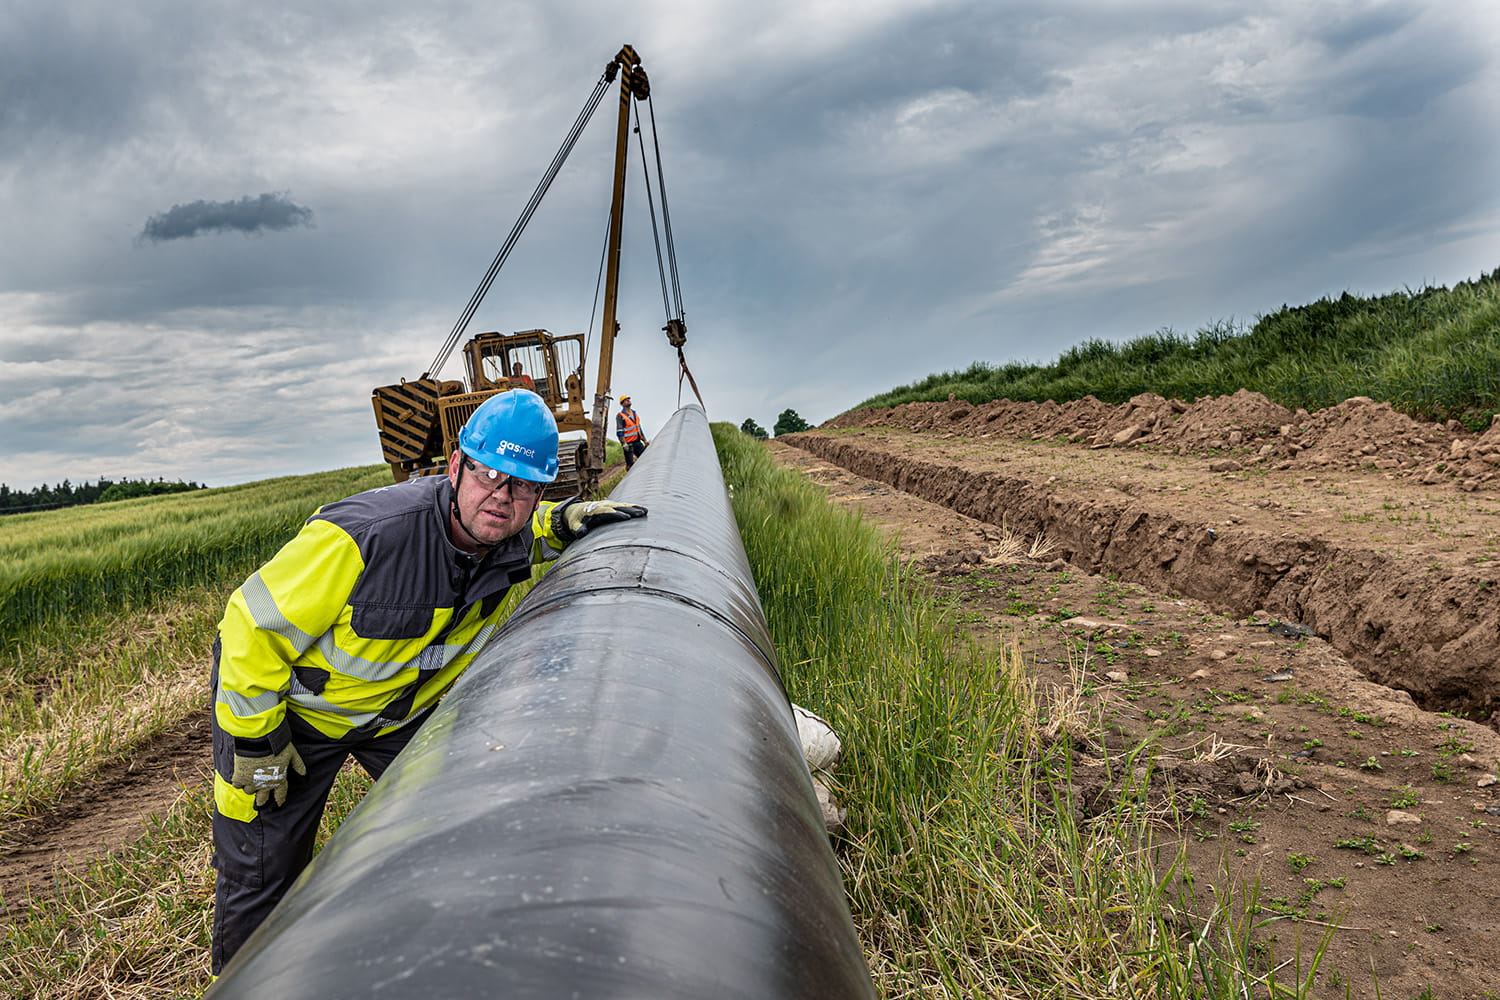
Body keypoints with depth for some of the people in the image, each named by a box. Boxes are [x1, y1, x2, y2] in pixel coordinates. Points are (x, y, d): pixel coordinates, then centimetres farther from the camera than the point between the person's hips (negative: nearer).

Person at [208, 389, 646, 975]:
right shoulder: (366, 534, -39)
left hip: (402, 708, 5)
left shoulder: (515, 545, -19)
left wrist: (565, 522, -14)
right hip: (289, 704, -5)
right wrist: (255, 742, -18)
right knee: (260, 874, 0)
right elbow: (255, 627, -27)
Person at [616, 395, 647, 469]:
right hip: (628, 444, -7)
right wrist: (624, 444, -21)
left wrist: (645, 440, 17)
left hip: (637, 442, 7)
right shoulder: (620, 416, -6)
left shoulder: (635, 414, 17)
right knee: (630, 464, -6)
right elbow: (619, 432, -12)